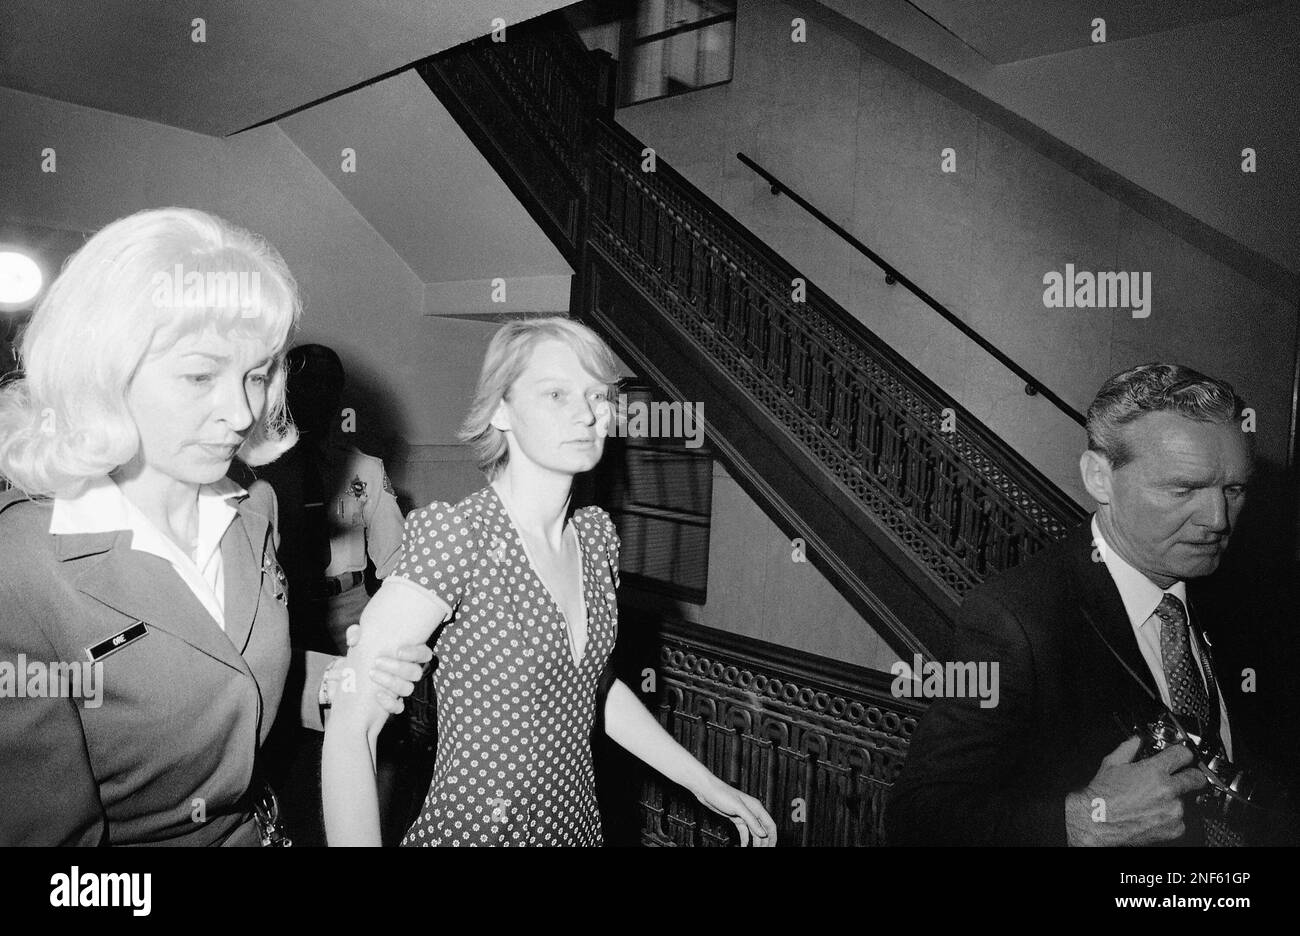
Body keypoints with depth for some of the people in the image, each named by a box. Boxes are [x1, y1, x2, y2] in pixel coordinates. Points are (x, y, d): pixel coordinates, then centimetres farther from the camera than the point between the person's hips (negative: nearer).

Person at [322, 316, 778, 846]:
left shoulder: (596, 535, -2)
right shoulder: (456, 538, -22)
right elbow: (349, 729, -23)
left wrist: (706, 786, 10)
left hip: (577, 822, 6)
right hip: (470, 828, -6)